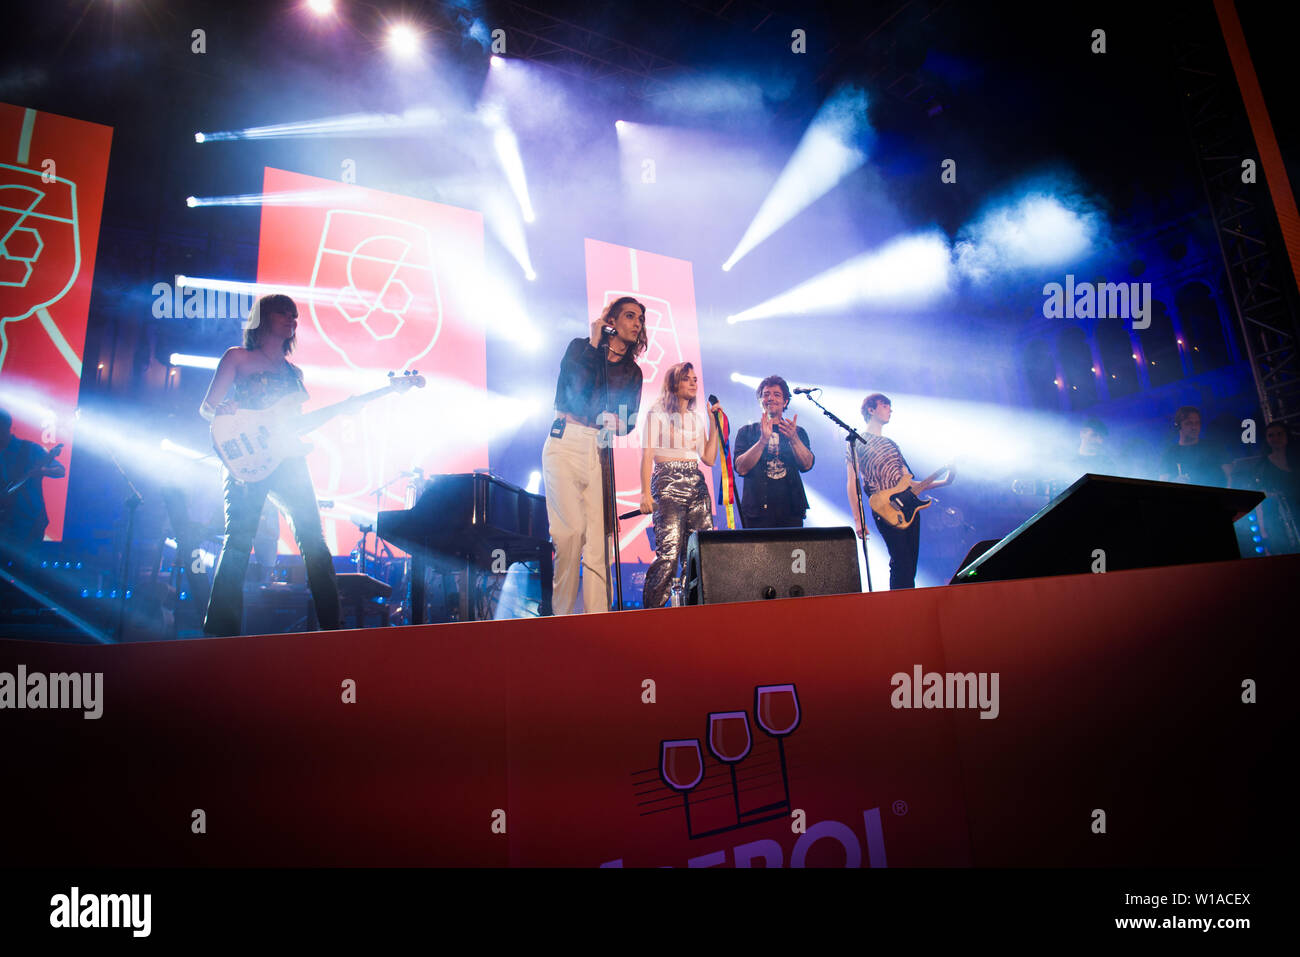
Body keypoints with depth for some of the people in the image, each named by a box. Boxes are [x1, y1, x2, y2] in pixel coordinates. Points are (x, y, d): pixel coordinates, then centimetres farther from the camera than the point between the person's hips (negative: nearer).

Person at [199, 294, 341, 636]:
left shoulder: (294, 372, 22)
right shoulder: (237, 357, 9)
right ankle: (223, 630, -6)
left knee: (313, 540, -2)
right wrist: (223, 413, -19)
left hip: (287, 461, 5)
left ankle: (332, 626, 1)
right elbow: (206, 407, 5)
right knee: (238, 542, -11)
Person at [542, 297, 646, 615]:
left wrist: (618, 423, -10)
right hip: (566, 442, -3)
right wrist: (594, 343, -4)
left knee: (598, 534, -8)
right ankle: (560, 613, -3)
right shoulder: (580, 346, 8)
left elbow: (630, 421, 13)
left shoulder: (633, 372, 18)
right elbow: (576, 390, -9)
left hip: (601, 449, 3)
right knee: (571, 530, -16)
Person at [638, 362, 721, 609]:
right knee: (669, 553, -17)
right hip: (667, 484, -6)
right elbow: (647, 455, -3)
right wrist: (645, 493, -14)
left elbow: (709, 459, 13)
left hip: (696, 484, 6)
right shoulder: (657, 413, 5)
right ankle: (650, 611, -8)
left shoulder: (698, 418, 20)